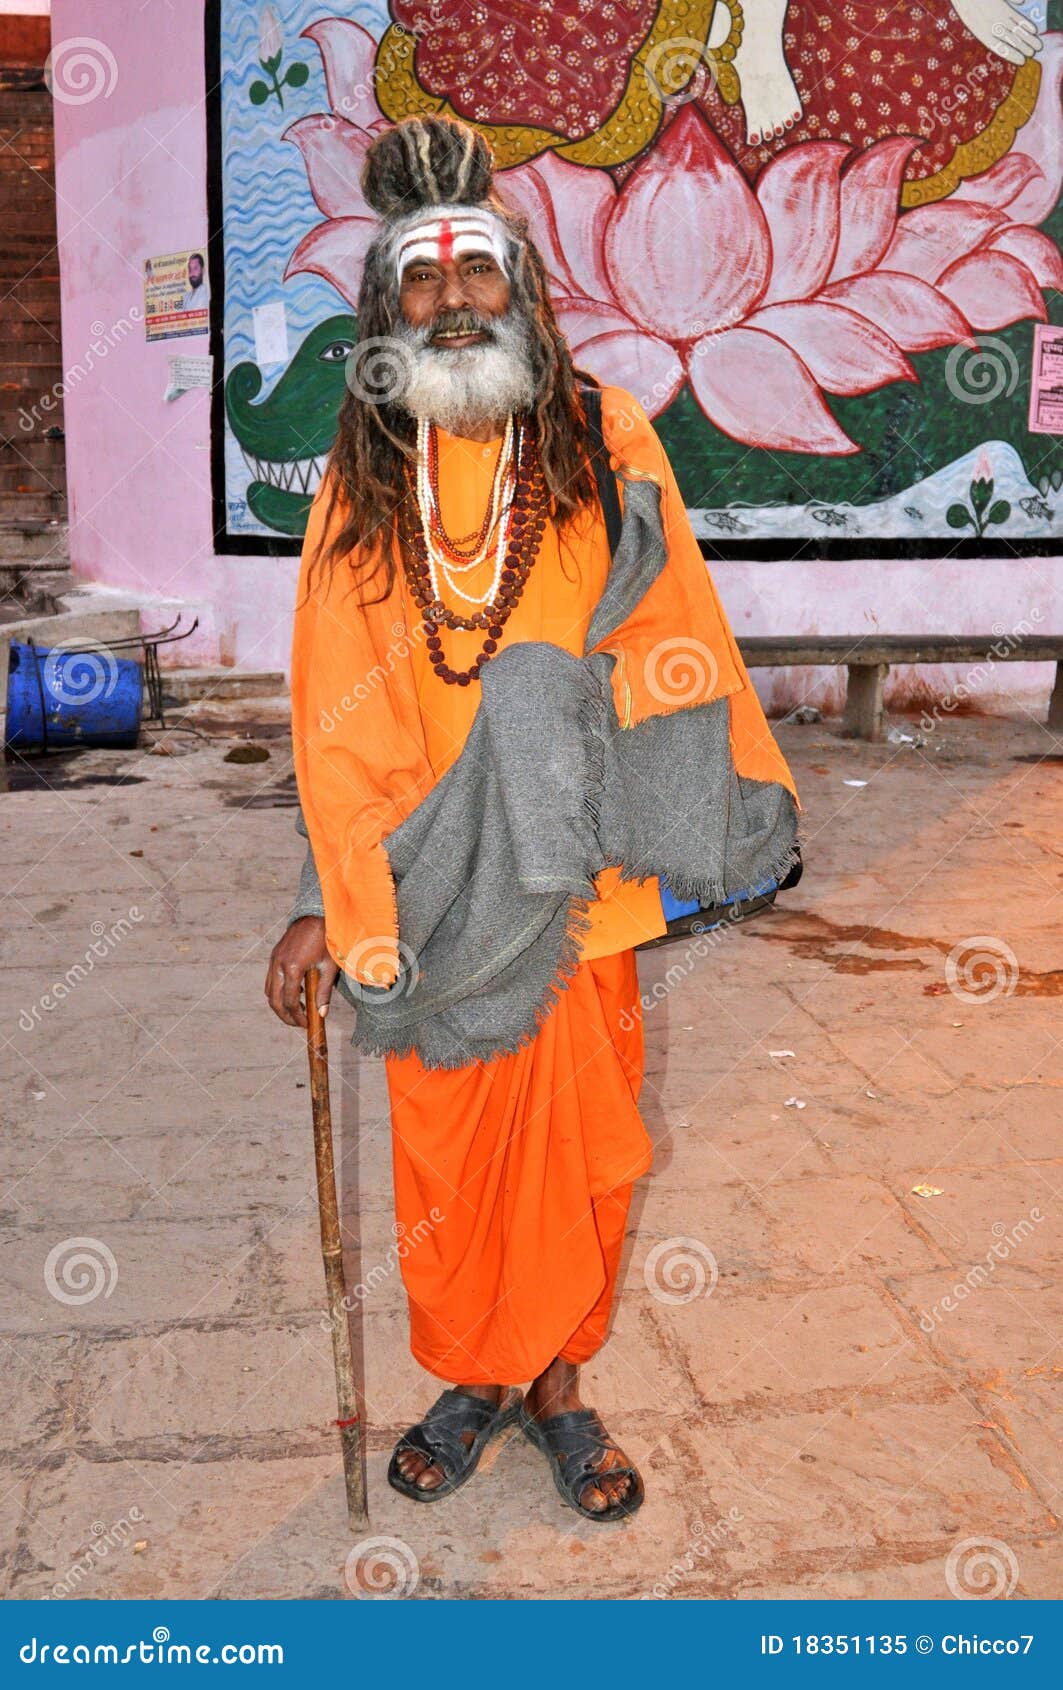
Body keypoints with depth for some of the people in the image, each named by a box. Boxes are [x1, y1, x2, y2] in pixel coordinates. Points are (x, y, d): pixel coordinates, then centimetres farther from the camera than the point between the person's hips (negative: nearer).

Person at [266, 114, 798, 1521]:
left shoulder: (605, 444, -2)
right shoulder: (362, 485, 0)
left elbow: (672, 640, 2)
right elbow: (337, 718, 0)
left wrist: (741, 806, 1)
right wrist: (328, 903, -3)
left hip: (580, 888, 0)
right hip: (431, 894, 1)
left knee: (581, 1145, 11)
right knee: (446, 1155, 12)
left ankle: (558, 1381, 34)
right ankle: (470, 1378, 36)